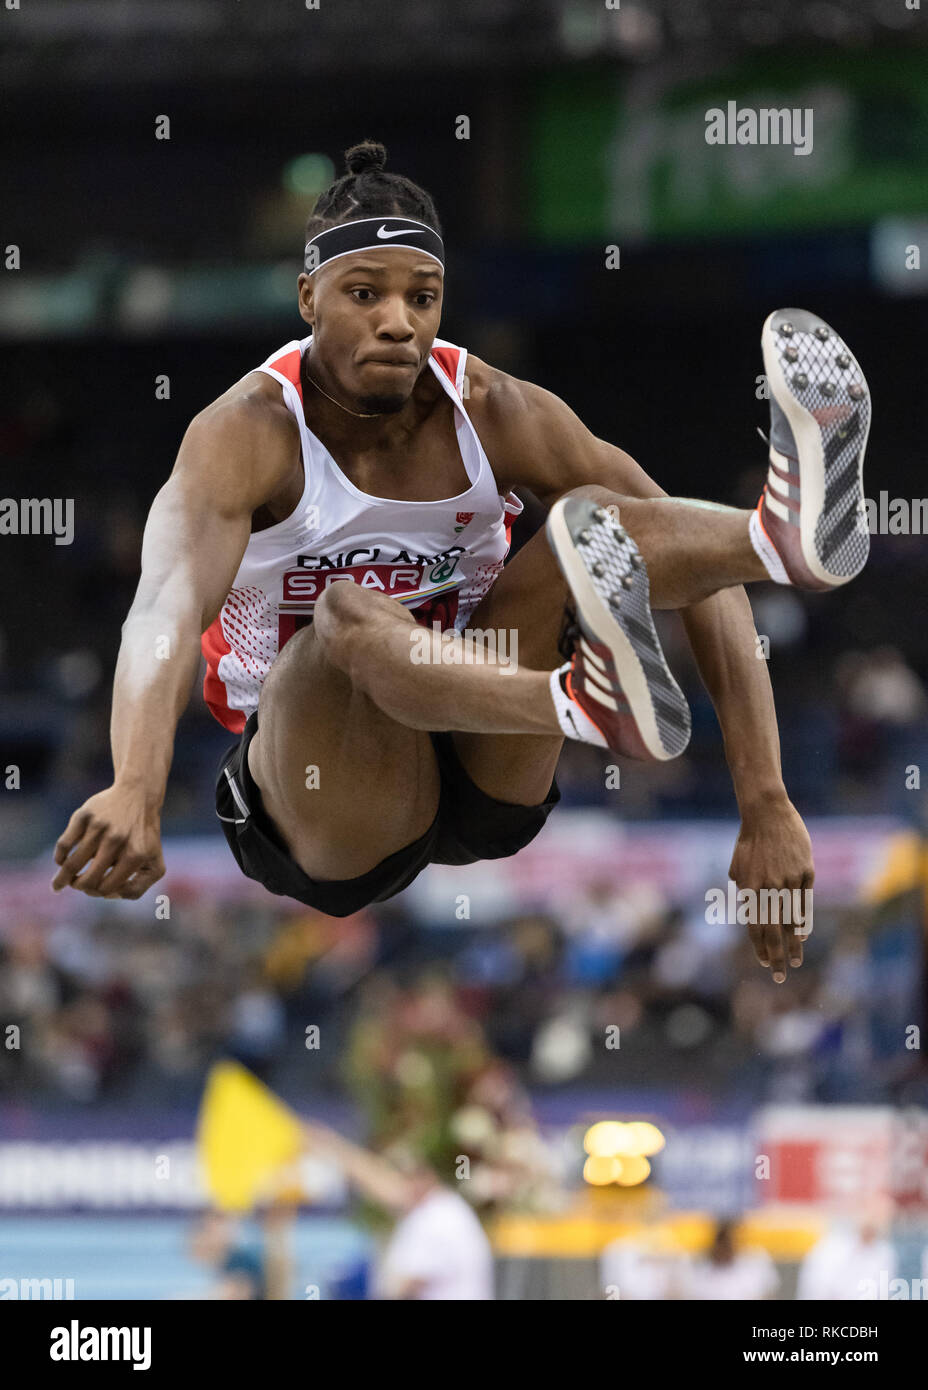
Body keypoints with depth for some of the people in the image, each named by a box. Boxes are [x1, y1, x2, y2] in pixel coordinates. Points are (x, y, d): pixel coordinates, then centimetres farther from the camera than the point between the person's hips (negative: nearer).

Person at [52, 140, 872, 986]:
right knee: (351, 614, -36)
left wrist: (766, 806, -21)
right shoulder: (251, 433, -16)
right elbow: (167, 609, -37)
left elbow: (705, 580, -10)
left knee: (591, 517, -19)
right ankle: (589, 703, -66)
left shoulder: (498, 415, -7)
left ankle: (786, 533, -53)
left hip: (487, 787, 4)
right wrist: (135, 790, -58)